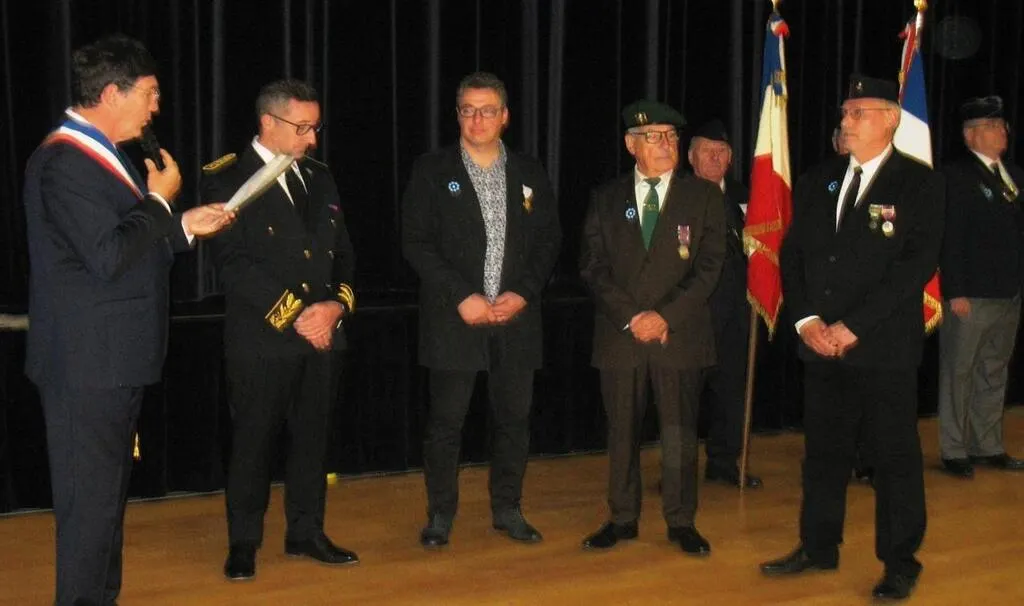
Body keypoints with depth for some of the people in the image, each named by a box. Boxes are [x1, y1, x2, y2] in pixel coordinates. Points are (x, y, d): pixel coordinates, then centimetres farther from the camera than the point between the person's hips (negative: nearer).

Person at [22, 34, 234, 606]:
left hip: (115, 359, 11)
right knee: (90, 499, -2)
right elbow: (109, 255, -25)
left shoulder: (100, 153, 14)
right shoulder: (64, 162, -18)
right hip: (89, 363, -11)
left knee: (108, 494, 19)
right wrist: (160, 200, -14)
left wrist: (184, 226, 8)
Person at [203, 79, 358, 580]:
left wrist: (337, 304, -5)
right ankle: (243, 543, 17)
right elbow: (234, 265, -15)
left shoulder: (319, 178, 14)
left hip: (321, 333, 6)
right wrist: (295, 313, -17)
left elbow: (343, 253, 14)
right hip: (261, 338, -6)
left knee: (312, 437, 12)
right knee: (253, 441, 4)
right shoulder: (227, 180, -7)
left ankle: (306, 532, 25)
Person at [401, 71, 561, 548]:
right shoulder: (432, 171, 1)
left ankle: (507, 509, 22)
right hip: (454, 317, -2)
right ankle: (440, 514, 13)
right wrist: (462, 297, -12)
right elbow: (416, 243, -4)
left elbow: (549, 241, 9)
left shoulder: (530, 173, 9)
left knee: (514, 416, 8)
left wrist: (523, 293, -6)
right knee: (446, 420, 1)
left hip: (516, 314, 3)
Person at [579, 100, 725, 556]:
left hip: (680, 334, -1)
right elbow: (593, 266, 2)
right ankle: (622, 518, 20)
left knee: (679, 433, 4)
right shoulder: (605, 199, 8)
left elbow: (709, 266, -3)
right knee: (621, 430, 8)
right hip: (619, 333, 1)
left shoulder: (704, 196, 4)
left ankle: (681, 522, 16)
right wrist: (631, 317, -10)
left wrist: (665, 316, -13)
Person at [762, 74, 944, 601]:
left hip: (885, 347, -4)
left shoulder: (919, 184, -4)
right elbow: (791, 254, 11)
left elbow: (917, 264, -12)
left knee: (895, 457, 4)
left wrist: (854, 326, -17)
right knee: (824, 451, 13)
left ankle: (900, 563, 16)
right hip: (821, 343, 5)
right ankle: (819, 547, 26)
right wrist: (806, 318, -5)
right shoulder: (817, 182, 11)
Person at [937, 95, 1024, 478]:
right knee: (958, 373, 2)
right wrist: (956, 292, -17)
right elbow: (950, 238, -12)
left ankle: (988, 447, 24)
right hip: (972, 296, -7)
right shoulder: (957, 176, -8)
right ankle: (954, 452, 10)